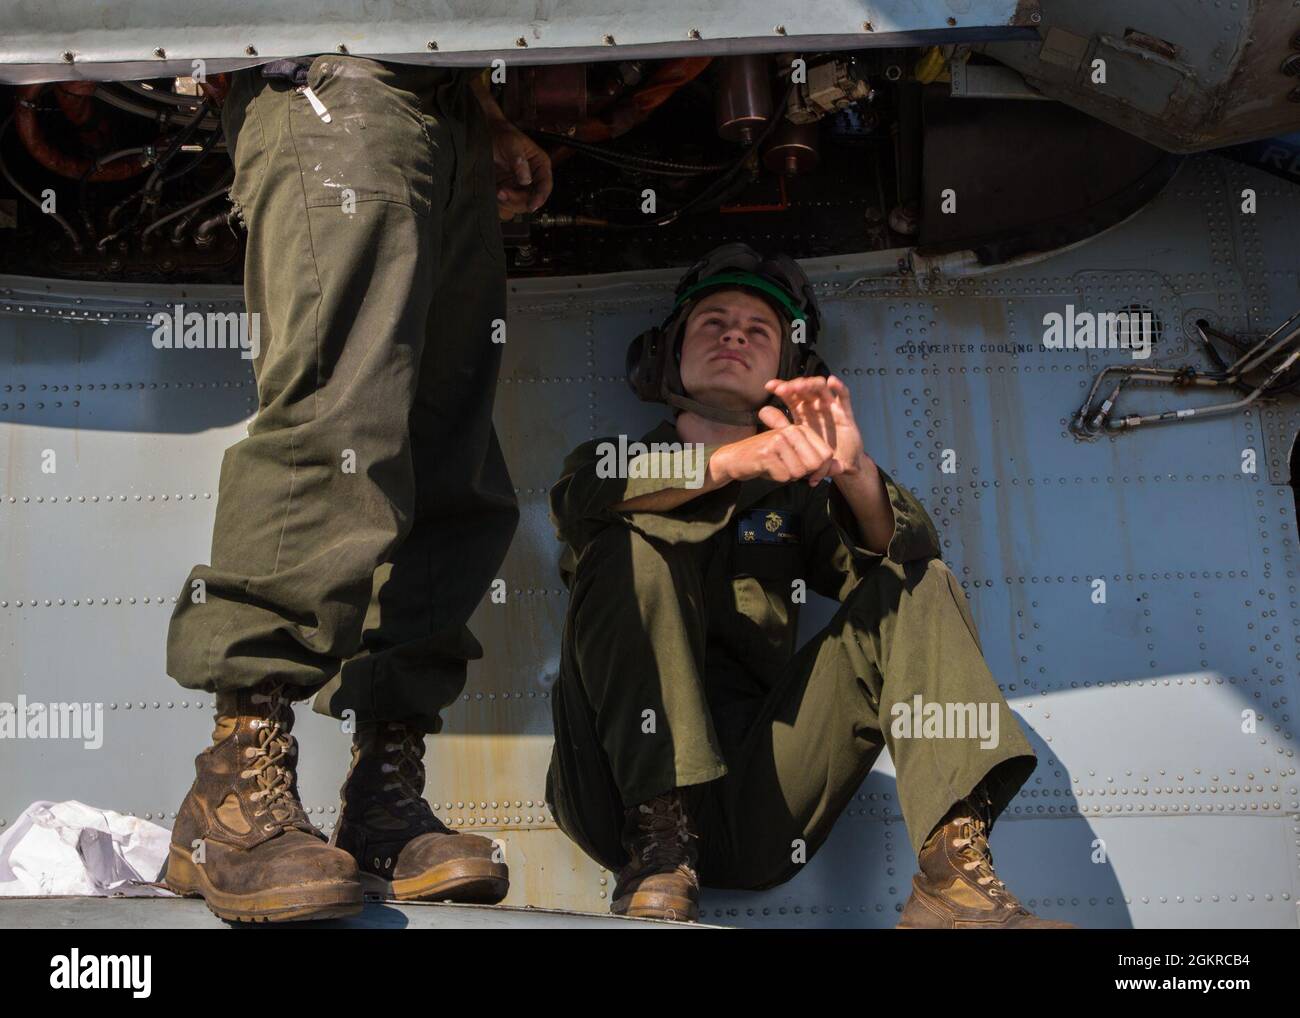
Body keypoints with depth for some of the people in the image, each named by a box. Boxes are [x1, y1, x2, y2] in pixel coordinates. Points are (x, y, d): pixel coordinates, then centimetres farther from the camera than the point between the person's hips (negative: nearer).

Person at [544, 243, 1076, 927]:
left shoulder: (794, 492, 25)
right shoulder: (615, 458, 19)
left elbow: (904, 560, 5)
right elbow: (578, 496, -8)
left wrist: (853, 472, -18)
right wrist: (737, 459, -24)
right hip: (627, 788, -2)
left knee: (916, 588, -6)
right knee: (638, 539, -18)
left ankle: (953, 868, -25)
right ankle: (660, 848, -28)